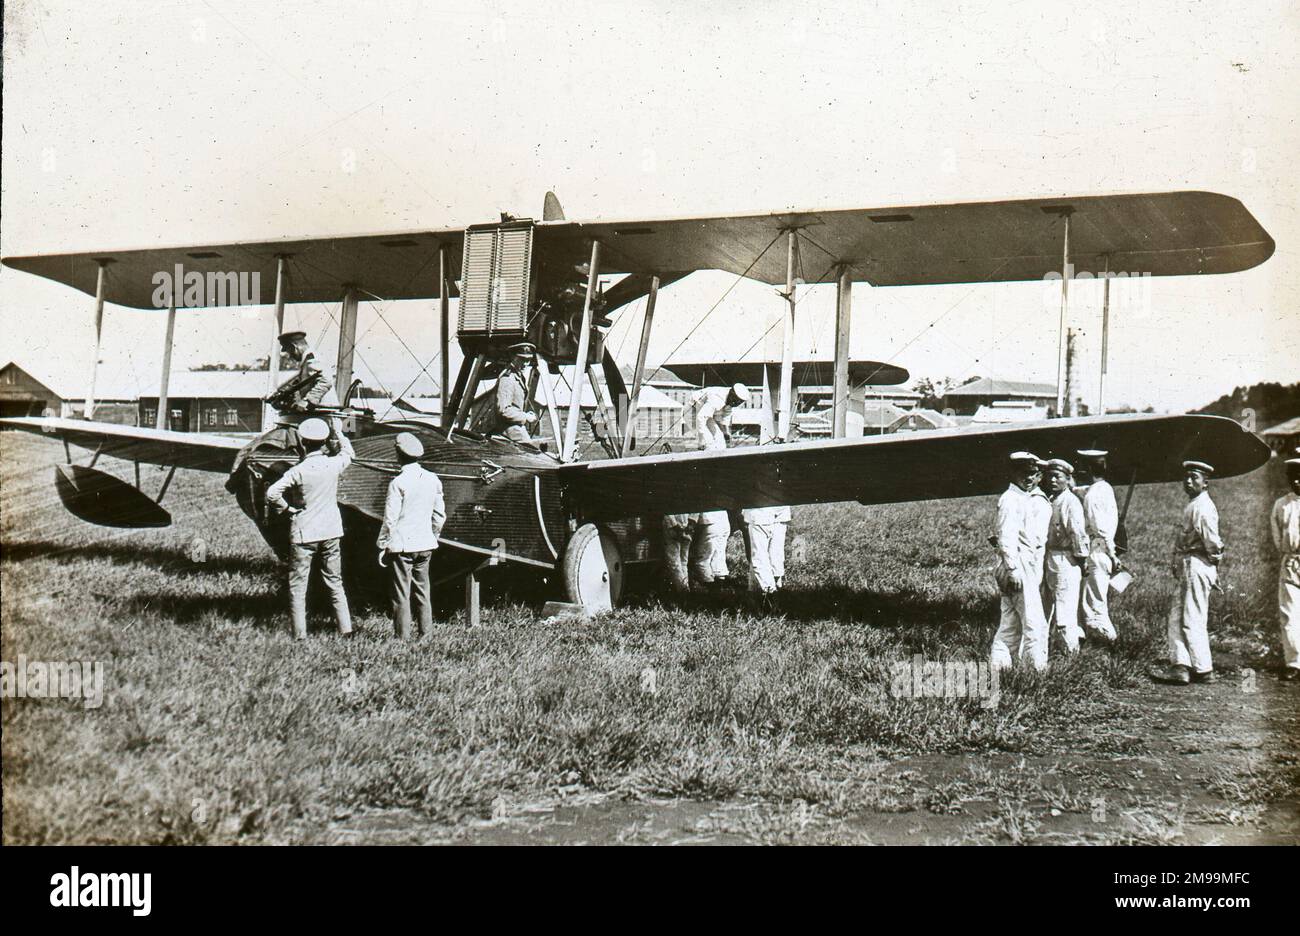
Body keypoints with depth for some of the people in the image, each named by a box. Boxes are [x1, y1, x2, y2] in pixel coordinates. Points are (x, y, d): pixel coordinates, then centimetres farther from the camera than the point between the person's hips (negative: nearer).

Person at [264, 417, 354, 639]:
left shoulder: (298, 471, -15)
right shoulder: (334, 464, -5)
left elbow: (272, 494, -21)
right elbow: (348, 453, 19)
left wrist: (286, 508, -6)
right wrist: (337, 432, 29)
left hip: (304, 533, -4)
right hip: (331, 531, 4)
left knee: (297, 585, 5)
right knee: (335, 582, 15)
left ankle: (300, 633, 5)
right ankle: (345, 627, 14)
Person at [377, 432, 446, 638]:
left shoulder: (398, 483, -14)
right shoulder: (432, 480, 3)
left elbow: (390, 519, -12)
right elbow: (439, 516, 10)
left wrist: (382, 545, -3)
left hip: (402, 545, -6)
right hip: (425, 544, 6)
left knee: (401, 595, 1)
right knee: (422, 592, 14)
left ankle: (403, 637, 2)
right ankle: (426, 634, 17)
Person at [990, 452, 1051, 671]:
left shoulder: (1026, 499, 19)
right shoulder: (1010, 499, -13)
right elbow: (1006, 537, -20)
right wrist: (1013, 570, -24)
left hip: (1029, 566, 10)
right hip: (1018, 565, -10)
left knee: (1011, 622, 13)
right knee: (1034, 622, -9)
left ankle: (998, 665, 17)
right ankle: (1037, 668, -6)